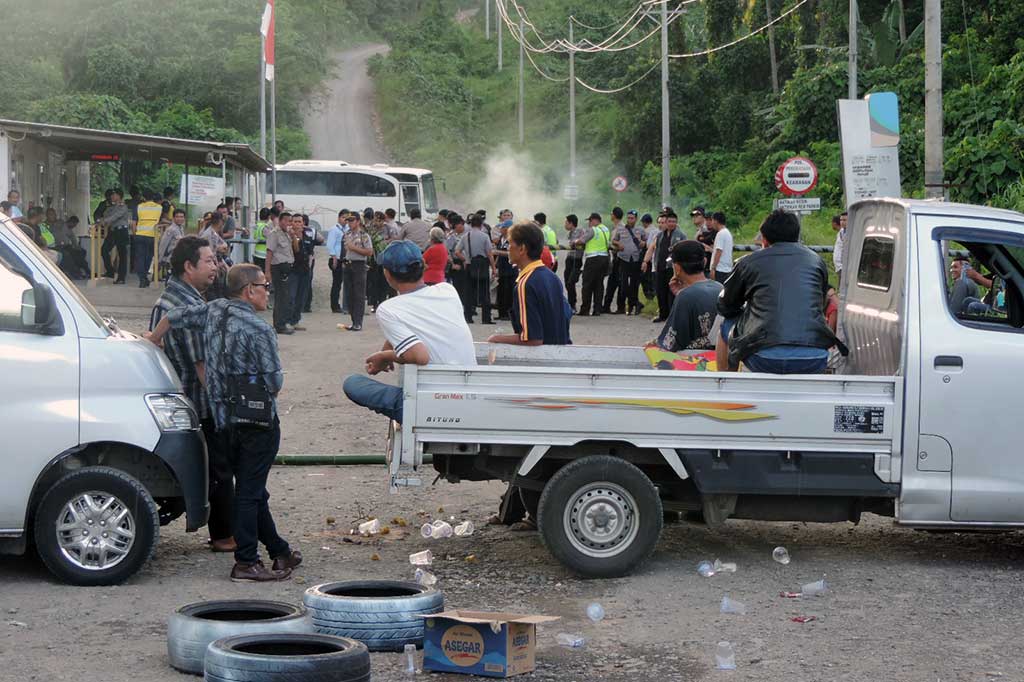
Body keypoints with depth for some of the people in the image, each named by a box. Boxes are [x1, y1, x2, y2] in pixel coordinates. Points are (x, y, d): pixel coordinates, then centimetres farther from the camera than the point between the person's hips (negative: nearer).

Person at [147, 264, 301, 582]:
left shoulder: (213, 311, 4)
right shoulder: (259, 330, -16)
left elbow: (174, 315, 19)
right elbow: (275, 381, -15)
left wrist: (153, 338, 38)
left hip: (223, 420, 7)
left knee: (251, 490, 13)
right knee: (250, 492, -4)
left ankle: (280, 551, 24)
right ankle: (246, 563, -3)